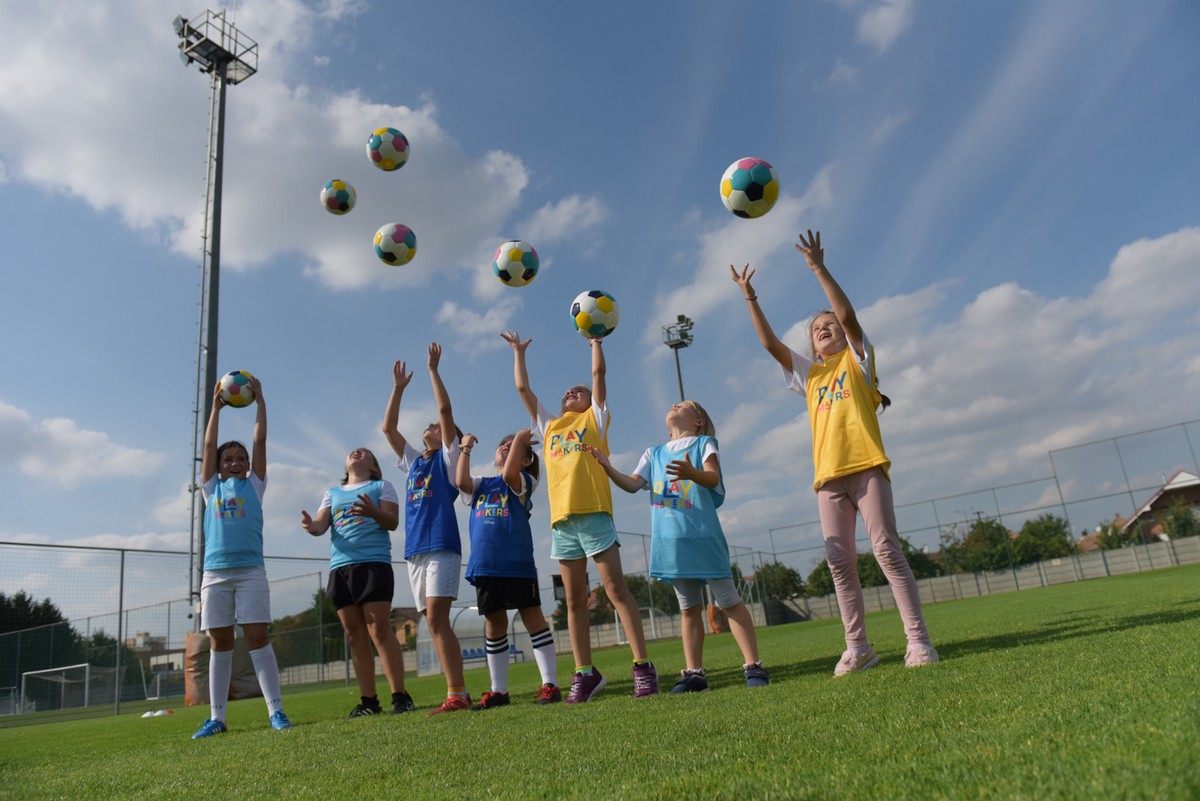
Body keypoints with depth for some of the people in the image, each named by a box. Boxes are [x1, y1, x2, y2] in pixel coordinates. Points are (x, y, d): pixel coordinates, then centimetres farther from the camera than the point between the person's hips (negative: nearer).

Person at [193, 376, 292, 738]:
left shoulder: (253, 485, 14)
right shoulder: (212, 488, 18)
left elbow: (260, 441, 10)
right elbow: (209, 445, 15)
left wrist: (259, 400, 10)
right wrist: (216, 406, 17)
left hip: (251, 571, -2)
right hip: (215, 573, 2)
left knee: (257, 638, -7)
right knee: (220, 644, 5)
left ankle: (276, 710, -6)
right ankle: (217, 717, 10)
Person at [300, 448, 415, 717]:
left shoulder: (381, 486, 10)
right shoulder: (332, 493, 22)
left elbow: (392, 522, -2)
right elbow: (321, 524, 9)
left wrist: (373, 511, -24)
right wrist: (311, 526, -15)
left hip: (373, 563, -4)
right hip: (339, 567, 4)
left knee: (380, 630, -11)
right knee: (355, 636, 3)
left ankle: (400, 695, -9)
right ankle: (369, 701, 8)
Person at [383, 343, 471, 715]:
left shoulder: (447, 458, 7)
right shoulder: (413, 462, 22)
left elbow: (445, 409, -2)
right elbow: (388, 428, 20)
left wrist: (433, 370, 1)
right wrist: (398, 388, 20)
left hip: (441, 546, -7)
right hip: (415, 549, 7)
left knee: (436, 619, -16)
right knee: (434, 623, 4)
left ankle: (457, 693, -15)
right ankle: (458, 693, 7)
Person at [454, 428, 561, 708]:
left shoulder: (523, 481, 5)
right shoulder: (480, 484, 19)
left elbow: (509, 475, -17)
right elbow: (461, 481, -2)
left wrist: (521, 439, -10)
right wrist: (466, 449, 7)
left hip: (517, 562, -5)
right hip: (485, 564, 5)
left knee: (532, 616, -3)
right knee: (494, 622, 10)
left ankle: (550, 684, 1)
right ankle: (498, 690, 19)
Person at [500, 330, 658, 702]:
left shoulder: (594, 418, 14)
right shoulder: (549, 425, 24)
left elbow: (598, 373, 9)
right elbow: (522, 388, 26)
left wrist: (595, 338, 17)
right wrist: (519, 351, 33)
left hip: (594, 514, -4)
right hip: (561, 520, 5)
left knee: (616, 589, -7)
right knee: (575, 600, 6)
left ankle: (643, 667, -5)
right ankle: (585, 673, 11)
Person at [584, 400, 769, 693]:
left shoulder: (704, 443, 4)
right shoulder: (654, 454, 16)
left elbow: (713, 478, -14)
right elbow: (632, 484, 3)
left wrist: (692, 473, -37)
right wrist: (608, 467, -15)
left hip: (703, 536, -4)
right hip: (670, 540, 4)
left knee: (728, 600, -3)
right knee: (689, 608, 10)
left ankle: (754, 666, 1)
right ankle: (694, 673, 14)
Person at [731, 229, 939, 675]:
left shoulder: (857, 359, 12)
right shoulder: (808, 373, 21)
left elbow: (848, 314, -3)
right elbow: (769, 342, 12)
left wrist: (818, 268, -8)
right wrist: (750, 297, 7)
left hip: (866, 466, -4)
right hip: (828, 475, 4)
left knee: (886, 548, -10)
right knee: (840, 562, 0)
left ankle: (918, 640, -7)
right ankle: (858, 647, 4)